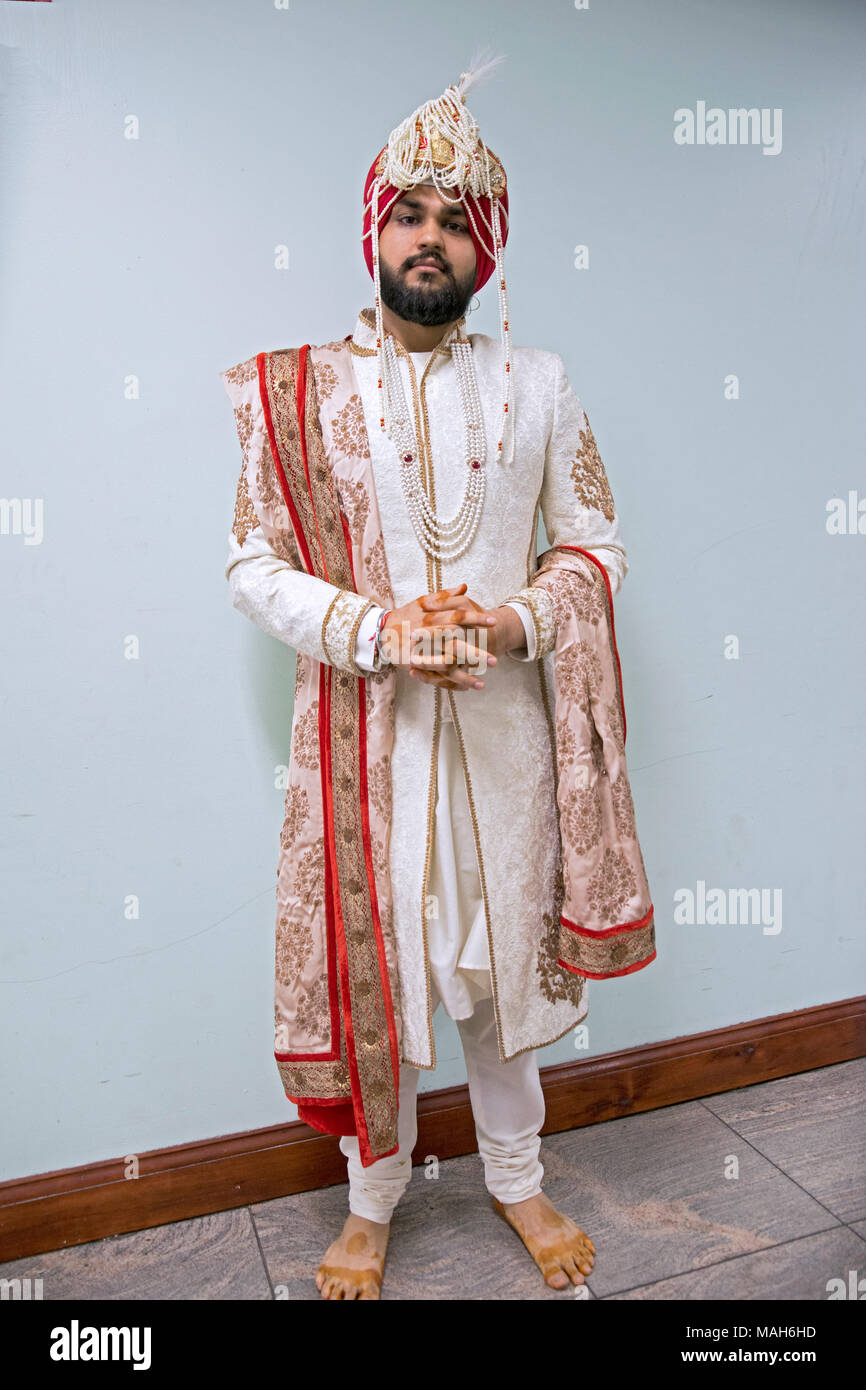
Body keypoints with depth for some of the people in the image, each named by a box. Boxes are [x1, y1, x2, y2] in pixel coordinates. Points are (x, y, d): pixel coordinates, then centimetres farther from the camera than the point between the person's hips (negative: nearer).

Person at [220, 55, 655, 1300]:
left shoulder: (537, 383, 5)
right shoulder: (302, 388, 1)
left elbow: (598, 543, 6)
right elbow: (254, 565, -2)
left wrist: (521, 620, -14)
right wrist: (379, 631, -17)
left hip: (506, 726, 2)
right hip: (365, 730, -1)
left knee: (505, 954, 14)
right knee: (371, 962, 9)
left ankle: (517, 1179, 39)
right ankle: (372, 1200, 35)